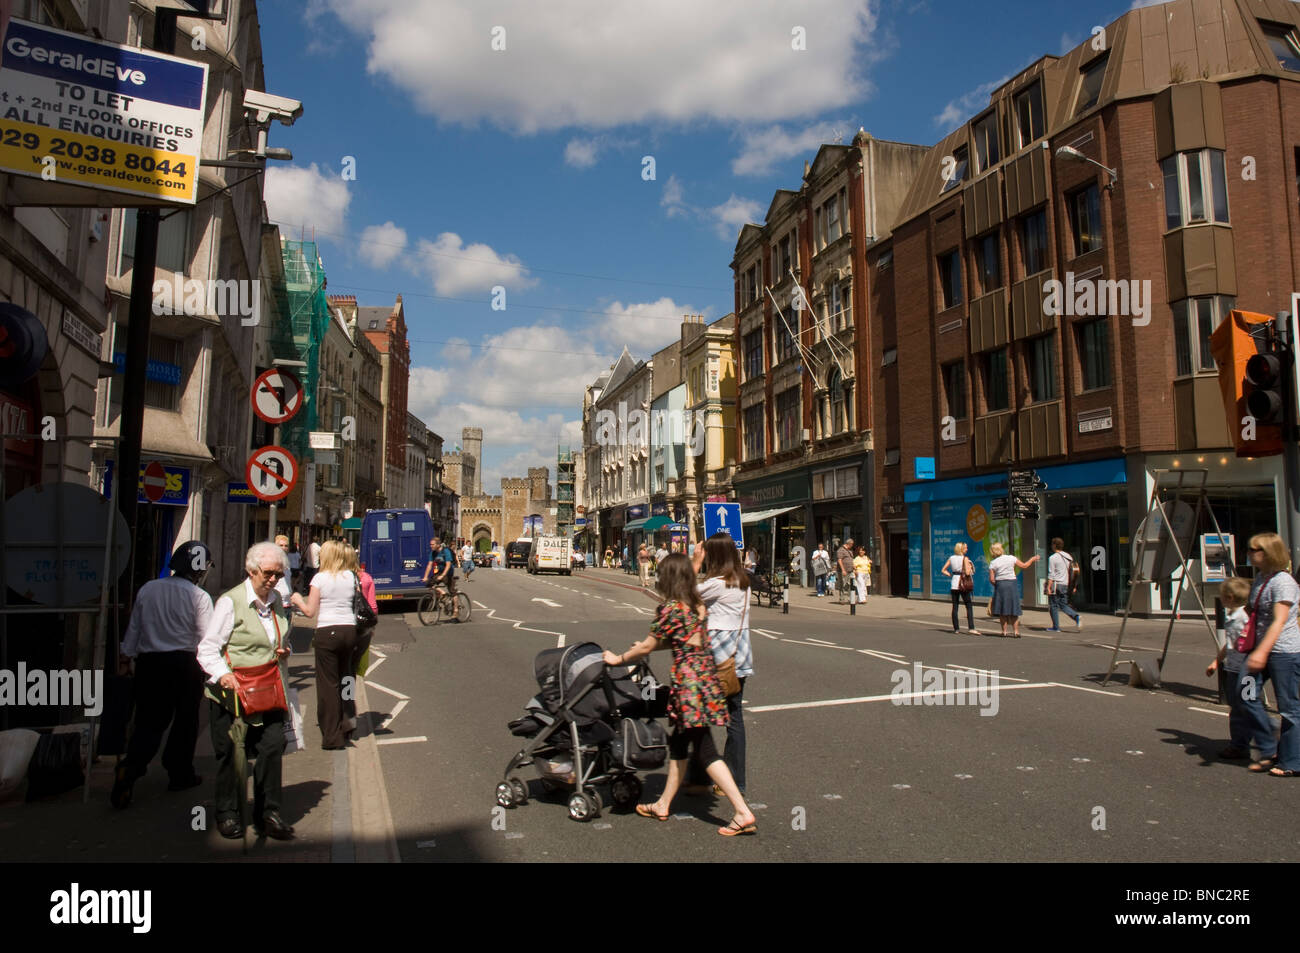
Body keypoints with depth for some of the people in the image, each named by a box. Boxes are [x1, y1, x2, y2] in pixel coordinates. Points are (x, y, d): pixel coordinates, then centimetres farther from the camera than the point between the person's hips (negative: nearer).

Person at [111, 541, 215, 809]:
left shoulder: (148, 589, 2)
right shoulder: (199, 597, -10)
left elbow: (134, 628, 8)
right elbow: (206, 640, -11)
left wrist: (127, 656, 19)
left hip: (149, 663, 3)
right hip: (184, 664, -3)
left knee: (149, 721, 10)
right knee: (185, 721, 13)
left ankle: (129, 768, -12)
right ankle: (180, 774, 23)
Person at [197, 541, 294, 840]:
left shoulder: (276, 601, 12)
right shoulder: (231, 601, -8)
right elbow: (208, 648, -9)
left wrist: (284, 651, 4)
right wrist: (222, 674, -26)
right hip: (232, 693, -4)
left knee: (273, 746, -4)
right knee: (230, 754, 7)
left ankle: (267, 814, 10)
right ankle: (227, 814, 26)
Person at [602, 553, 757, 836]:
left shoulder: (670, 609, -14)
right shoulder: (698, 605, 9)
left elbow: (647, 646, -7)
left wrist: (618, 659, 9)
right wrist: (646, 647, 27)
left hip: (688, 680, -9)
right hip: (707, 673, 9)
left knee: (706, 750, -3)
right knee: (678, 742, 19)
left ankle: (744, 813, -4)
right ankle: (664, 805, 31)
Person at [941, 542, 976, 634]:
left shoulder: (951, 558, 7)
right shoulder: (965, 559, -8)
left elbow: (943, 570, 7)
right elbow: (967, 572, -14)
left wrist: (950, 575, 10)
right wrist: (970, 566, 3)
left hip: (954, 584, 5)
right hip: (963, 585, -4)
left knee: (955, 606, 7)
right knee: (969, 606, 0)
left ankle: (956, 628, 8)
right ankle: (971, 628, -8)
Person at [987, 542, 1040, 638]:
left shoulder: (993, 563, -4)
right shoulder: (1011, 558, -2)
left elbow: (991, 579, -5)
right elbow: (1024, 566, 8)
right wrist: (1032, 559, 24)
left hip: (1000, 585, -1)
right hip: (1011, 584, 1)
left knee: (1001, 610, 8)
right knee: (1013, 609, 7)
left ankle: (1004, 631, 7)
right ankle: (1016, 631, 4)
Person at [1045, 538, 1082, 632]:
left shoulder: (1053, 558, -9)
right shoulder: (1069, 556, 11)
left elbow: (1051, 574, -13)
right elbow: (1072, 572, 13)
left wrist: (1048, 587, -12)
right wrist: (1073, 586, 18)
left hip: (1056, 584, -6)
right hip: (1066, 585, 6)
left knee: (1053, 605, 4)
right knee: (1063, 605, 14)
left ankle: (1056, 627, 5)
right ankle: (1076, 617, -10)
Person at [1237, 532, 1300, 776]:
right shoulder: (1260, 578, 10)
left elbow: (1279, 621, -23)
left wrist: (1262, 652, -30)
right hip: (1261, 650, 8)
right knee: (1246, 692, -4)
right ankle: (1269, 750, 8)